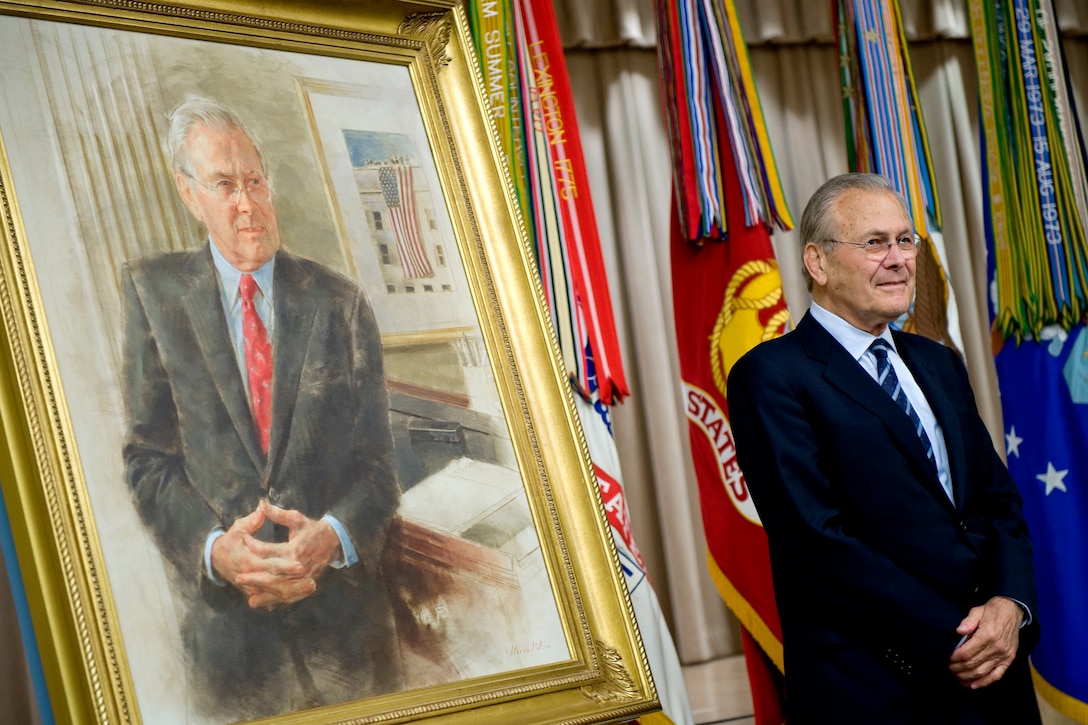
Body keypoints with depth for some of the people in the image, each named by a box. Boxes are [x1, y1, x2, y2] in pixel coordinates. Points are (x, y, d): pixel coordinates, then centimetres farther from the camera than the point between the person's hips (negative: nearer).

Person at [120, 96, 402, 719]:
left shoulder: (341, 302, 3)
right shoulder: (152, 291, 1)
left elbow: (376, 457, 3)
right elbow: (148, 456, -1)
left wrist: (332, 536, -18)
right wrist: (215, 548, -17)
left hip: (343, 603, 1)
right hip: (226, 614, -1)